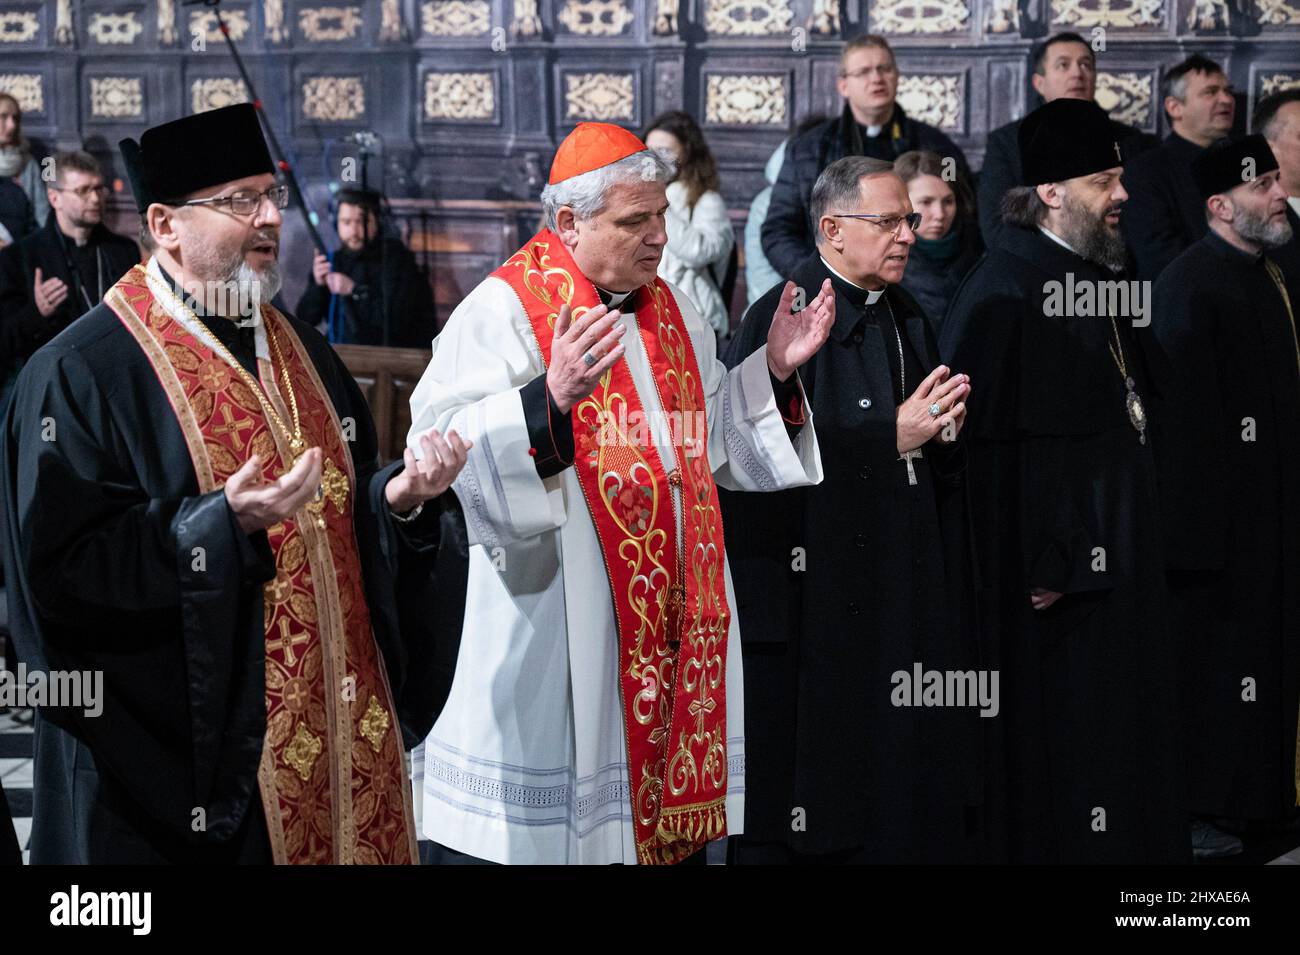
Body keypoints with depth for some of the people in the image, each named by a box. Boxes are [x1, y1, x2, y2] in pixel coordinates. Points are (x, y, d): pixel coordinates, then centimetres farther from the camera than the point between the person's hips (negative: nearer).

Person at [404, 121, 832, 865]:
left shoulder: (673, 314, 14)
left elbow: (714, 440, 22)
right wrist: (550, 399, -34)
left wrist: (773, 372, 8)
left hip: (670, 626, 7)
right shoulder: (503, 311, -10)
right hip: (547, 631, -7)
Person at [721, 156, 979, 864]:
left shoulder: (906, 316, 15)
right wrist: (891, 436, -19)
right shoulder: (781, 319, -10)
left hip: (908, 593, 7)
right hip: (814, 591, -7)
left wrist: (942, 432, -2)